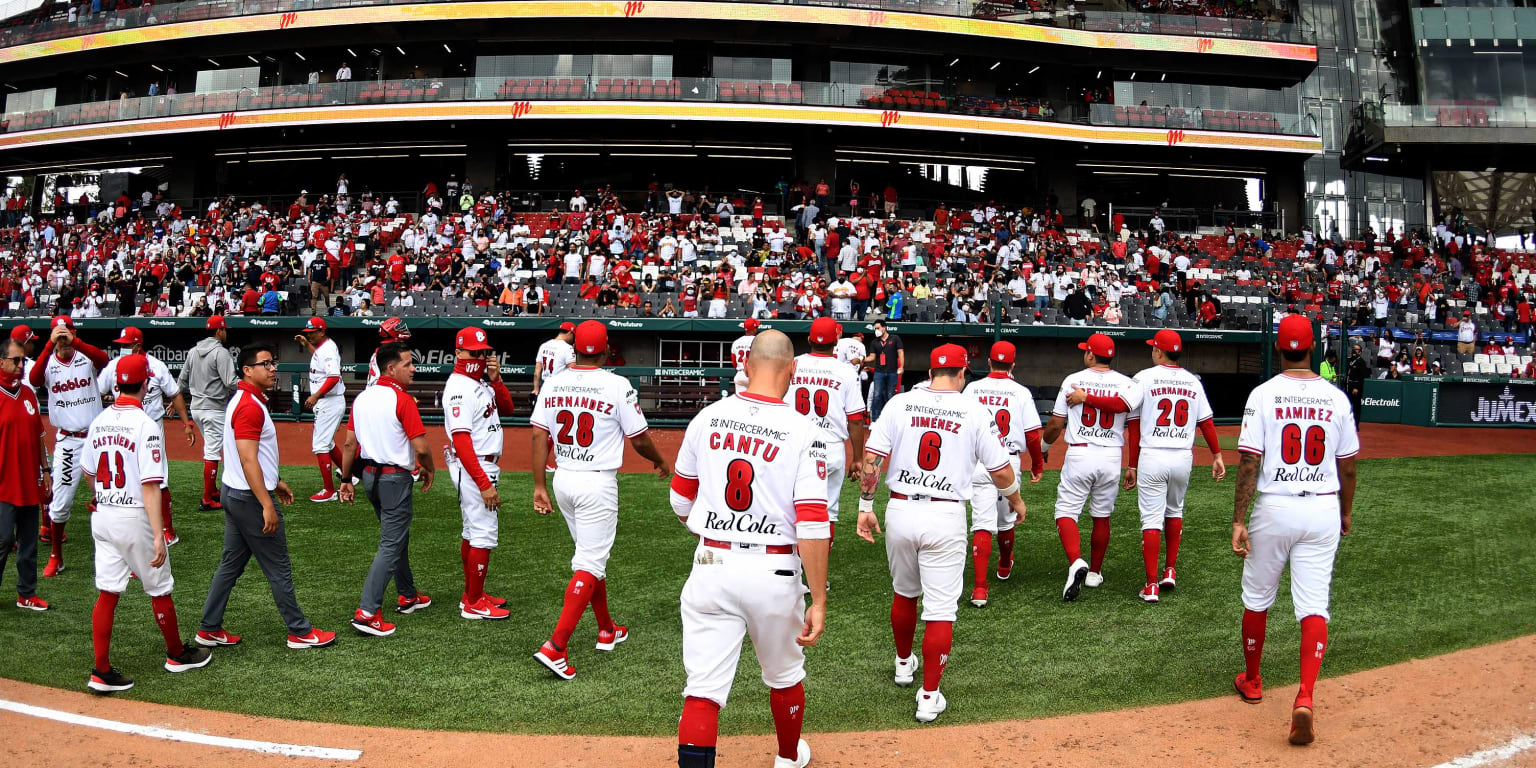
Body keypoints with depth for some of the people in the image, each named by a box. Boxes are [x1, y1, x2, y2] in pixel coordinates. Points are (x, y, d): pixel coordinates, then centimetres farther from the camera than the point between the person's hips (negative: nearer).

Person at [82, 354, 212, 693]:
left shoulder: (98, 421, 4)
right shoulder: (145, 424, -16)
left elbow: (88, 472, 16)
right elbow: (150, 484, -21)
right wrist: (159, 536, -21)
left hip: (102, 516, 6)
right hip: (135, 518, -6)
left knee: (107, 594, 8)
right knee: (159, 589, 11)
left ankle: (101, 672, 7)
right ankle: (177, 654, 27)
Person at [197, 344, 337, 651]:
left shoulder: (243, 400, 12)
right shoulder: (251, 406, -21)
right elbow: (248, 460, -26)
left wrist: (274, 482, 25)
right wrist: (267, 505, -26)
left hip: (233, 495, 10)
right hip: (251, 498, -10)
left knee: (231, 564, 16)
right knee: (278, 568, 0)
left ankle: (209, 630, 22)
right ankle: (300, 632, 9)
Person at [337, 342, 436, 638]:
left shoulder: (362, 398, 6)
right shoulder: (403, 400, -17)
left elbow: (350, 443, 8)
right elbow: (421, 447, -19)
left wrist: (346, 479, 15)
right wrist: (429, 469, 0)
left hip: (369, 475, 9)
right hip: (395, 479, -9)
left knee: (398, 537, 23)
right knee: (391, 545, -4)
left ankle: (408, 596, 36)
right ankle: (367, 613, -9)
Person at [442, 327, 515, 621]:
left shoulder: (482, 382, 10)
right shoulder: (459, 388, -19)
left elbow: (507, 409, 10)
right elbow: (461, 440, -25)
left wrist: (496, 379, -6)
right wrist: (484, 483, -27)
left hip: (483, 466, 10)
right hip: (473, 468, -10)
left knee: (473, 532, 17)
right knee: (484, 535, -6)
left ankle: (472, 596, 28)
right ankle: (474, 604, 3)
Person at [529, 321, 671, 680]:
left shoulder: (553, 384, 2)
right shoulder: (618, 386, -12)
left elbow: (539, 436, 0)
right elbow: (639, 439, -6)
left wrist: (539, 486, 4)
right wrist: (661, 463, 13)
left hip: (563, 480, 6)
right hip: (598, 482, -6)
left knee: (591, 554, 21)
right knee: (590, 563, -3)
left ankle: (607, 630, 34)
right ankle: (556, 646, -14)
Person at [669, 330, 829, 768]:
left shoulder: (707, 419, 0)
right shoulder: (803, 433, -10)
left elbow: (680, 503, 10)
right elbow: (812, 524, -15)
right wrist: (819, 602, -11)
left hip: (711, 565, 1)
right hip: (773, 571, -1)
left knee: (703, 688, 1)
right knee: (784, 675, 23)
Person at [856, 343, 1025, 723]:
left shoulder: (900, 403, 1)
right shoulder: (975, 411, -3)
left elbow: (871, 458, -3)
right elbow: (1001, 471, 1)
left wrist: (865, 506, 5)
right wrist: (1015, 499, 20)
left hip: (900, 510, 3)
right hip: (945, 516, -3)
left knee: (904, 593, 24)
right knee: (941, 606, 4)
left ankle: (904, 664, 43)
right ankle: (930, 696, 3)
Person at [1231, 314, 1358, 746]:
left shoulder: (1264, 395, -7)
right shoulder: (1336, 399, 2)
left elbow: (1249, 463, -11)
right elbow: (1348, 467, 8)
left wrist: (1239, 520, -8)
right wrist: (1346, 512, 23)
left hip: (1275, 508, -2)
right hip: (1323, 510, 2)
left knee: (1257, 599, 16)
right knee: (1313, 607, 1)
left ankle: (1252, 683, 30)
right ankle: (1304, 698, -15)